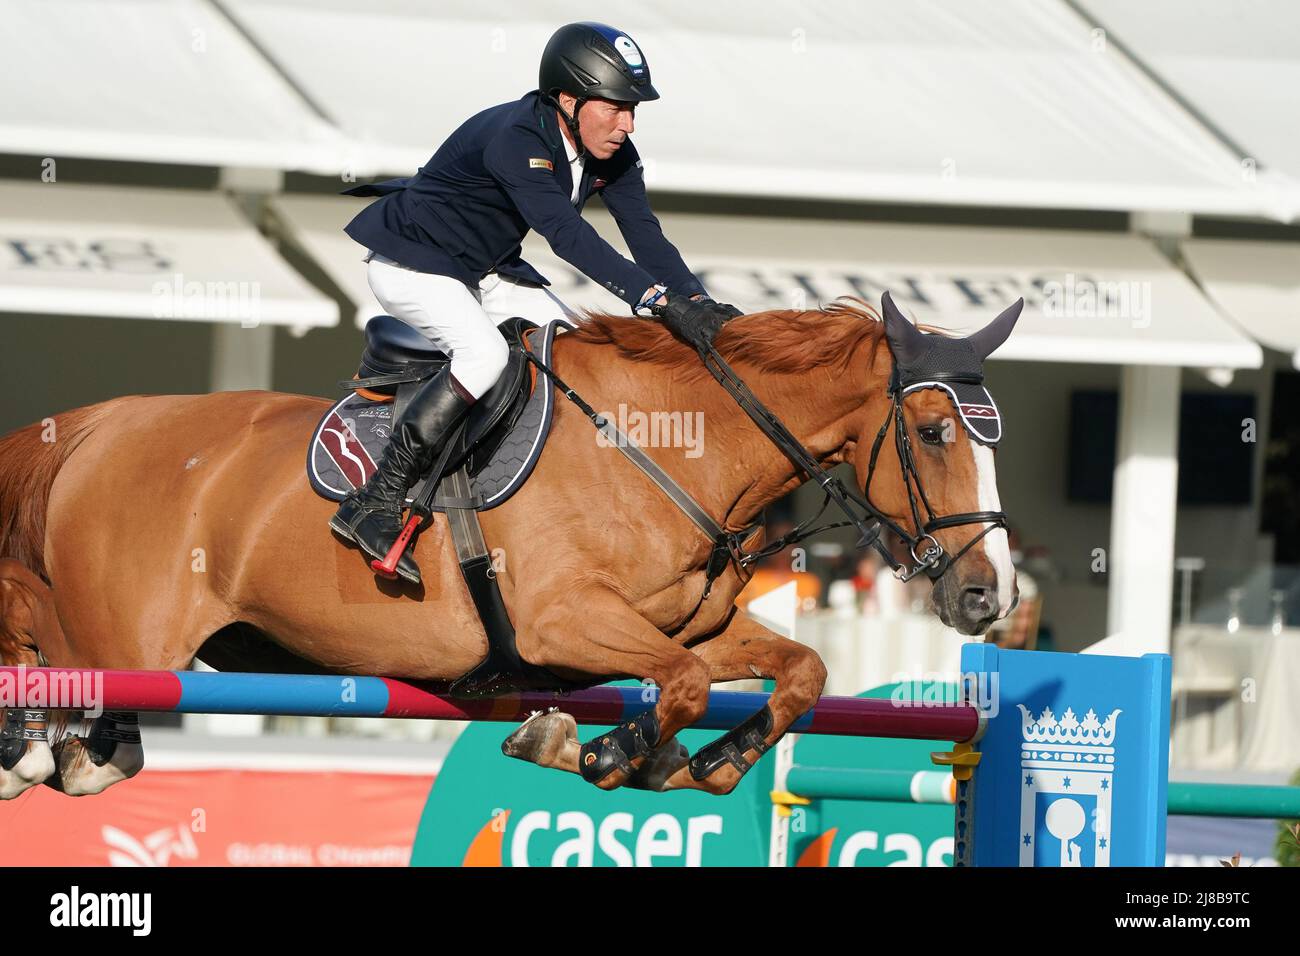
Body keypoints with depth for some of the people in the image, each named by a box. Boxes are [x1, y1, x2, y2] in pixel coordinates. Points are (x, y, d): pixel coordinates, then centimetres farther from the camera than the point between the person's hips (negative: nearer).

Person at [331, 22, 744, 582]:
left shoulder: (611, 154, -8)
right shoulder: (514, 141, -35)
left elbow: (645, 235, -12)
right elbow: (569, 236, -45)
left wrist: (698, 303, -30)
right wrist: (660, 302, -53)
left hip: (486, 269, 9)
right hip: (411, 263, -9)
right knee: (485, 353, -31)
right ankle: (374, 505, -30)